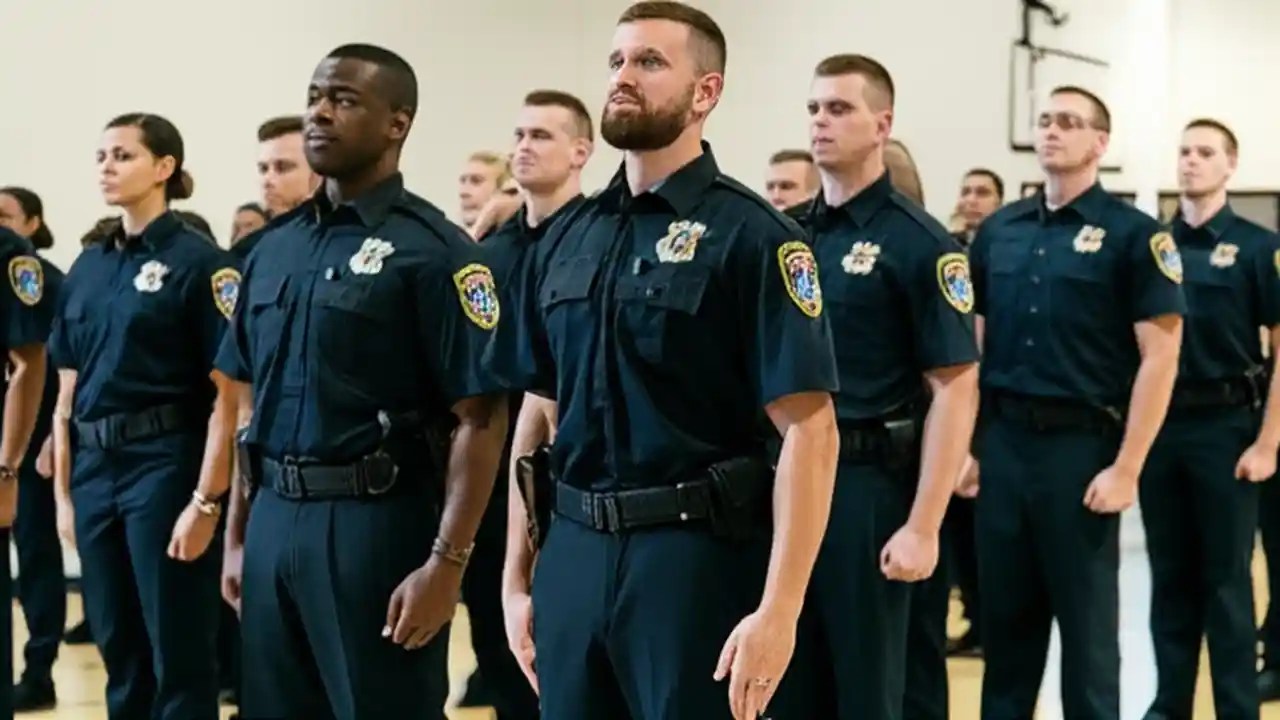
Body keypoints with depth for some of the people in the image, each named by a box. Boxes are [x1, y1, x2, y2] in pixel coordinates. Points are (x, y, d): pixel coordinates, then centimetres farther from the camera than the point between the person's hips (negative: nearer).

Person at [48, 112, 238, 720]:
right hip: (95, 470, 6)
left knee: (179, 658, -1)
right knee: (119, 652, 12)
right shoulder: (87, 268, 12)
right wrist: (63, 491, 9)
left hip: (166, 466, -6)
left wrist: (206, 501, -17)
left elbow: (227, 395, -12)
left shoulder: (199, 261, -8)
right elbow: (68, 393, 14)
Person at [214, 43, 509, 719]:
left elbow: (481, 418, -12)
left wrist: (447, 563, -18)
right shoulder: (273, 246, 12)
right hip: (275, 521, 6)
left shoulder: (432, 250, -8)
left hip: (379, 523, -6)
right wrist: (239, 534, 13)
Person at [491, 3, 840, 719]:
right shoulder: (567, 238, 10)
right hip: (572, 556, 6)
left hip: (698, 555, -5)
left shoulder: (750, 234, -8)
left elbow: (809, 430, -13)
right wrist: (517, 577, 11)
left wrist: (778, 611, -20)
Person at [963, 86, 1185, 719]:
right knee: (1004, 615, 11)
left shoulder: (1132, 234, -5)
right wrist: (965, 445, 6)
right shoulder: (998, 232, 10)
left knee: (1087, 620, 5)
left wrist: (1127, 467, -13)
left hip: (1082, 445, -4)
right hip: (1002, 443, 4)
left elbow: (1160, 355, -9)